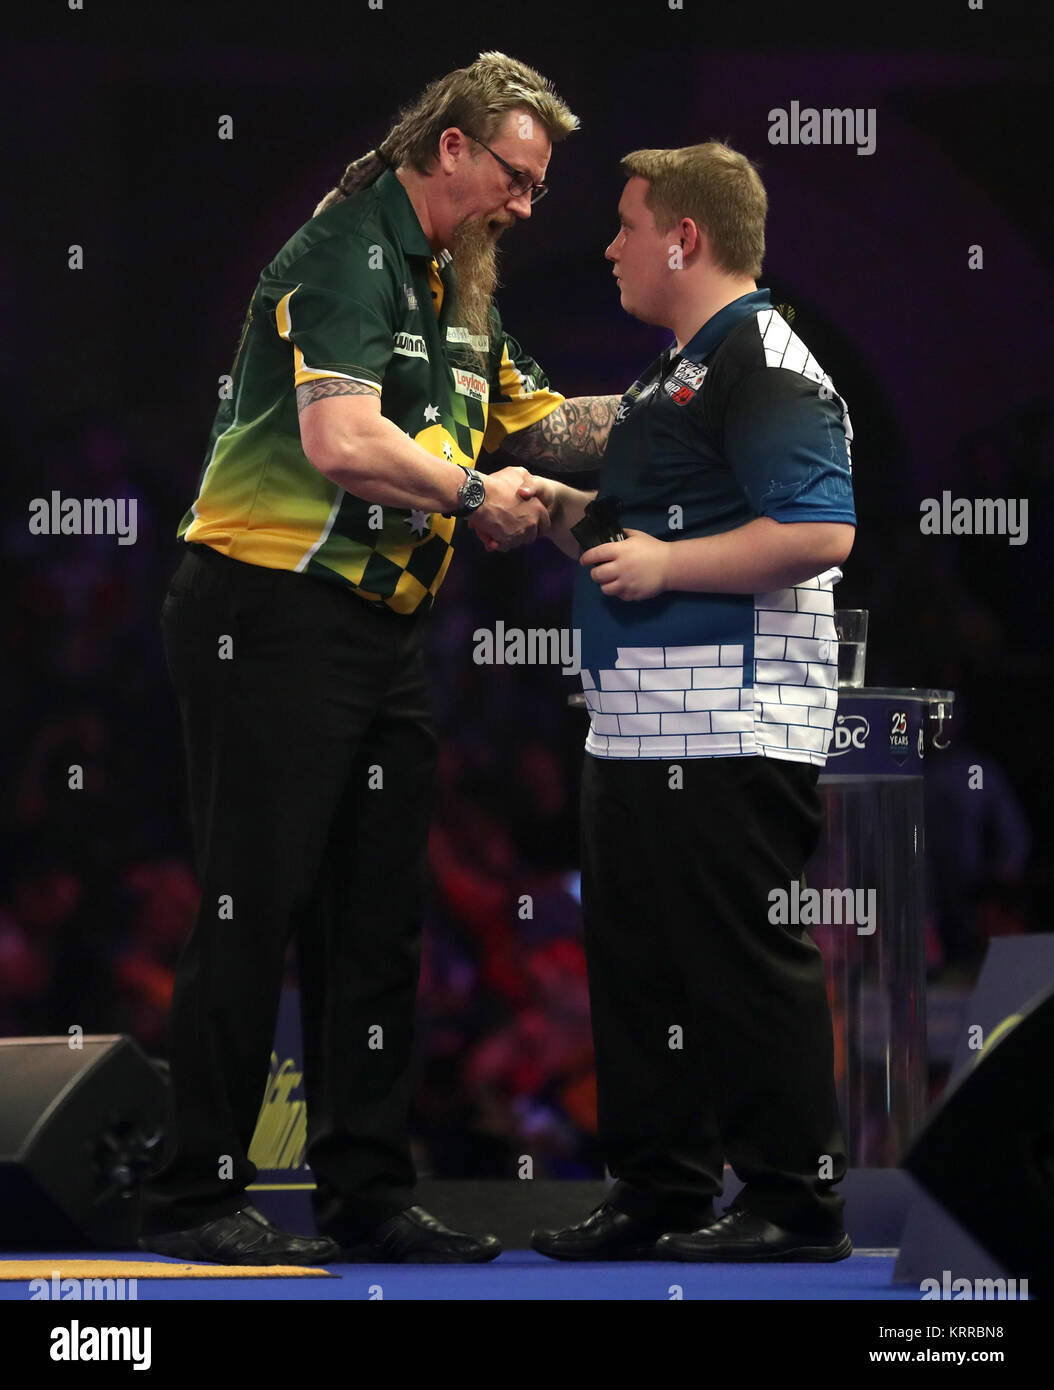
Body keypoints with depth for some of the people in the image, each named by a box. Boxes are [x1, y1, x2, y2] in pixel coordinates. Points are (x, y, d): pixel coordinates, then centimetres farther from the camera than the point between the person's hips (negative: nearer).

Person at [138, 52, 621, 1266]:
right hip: (271, 617, -9)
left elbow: (541, 421, 24)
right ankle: (194, 1198, -3)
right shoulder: (348, 256, -13)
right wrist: (476, 496, -13)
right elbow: (342, 441, -25)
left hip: (382, 629, 9)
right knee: (252, 912, -7)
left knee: (376, 922, 8)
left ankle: (367, 1197, 13)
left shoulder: (455, 291, 18)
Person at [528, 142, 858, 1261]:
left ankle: (794, 1200, -1)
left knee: (743, 963, -7)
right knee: (635, 961, 12)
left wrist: (665, 563, -20)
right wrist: (563, 510, 14)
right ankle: (658, 1196, 19)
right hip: (637, 734, 11)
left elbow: (820, 531, -24)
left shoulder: (762, 362, -12)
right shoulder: (675, 372, 21)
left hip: (730, 735, -11)